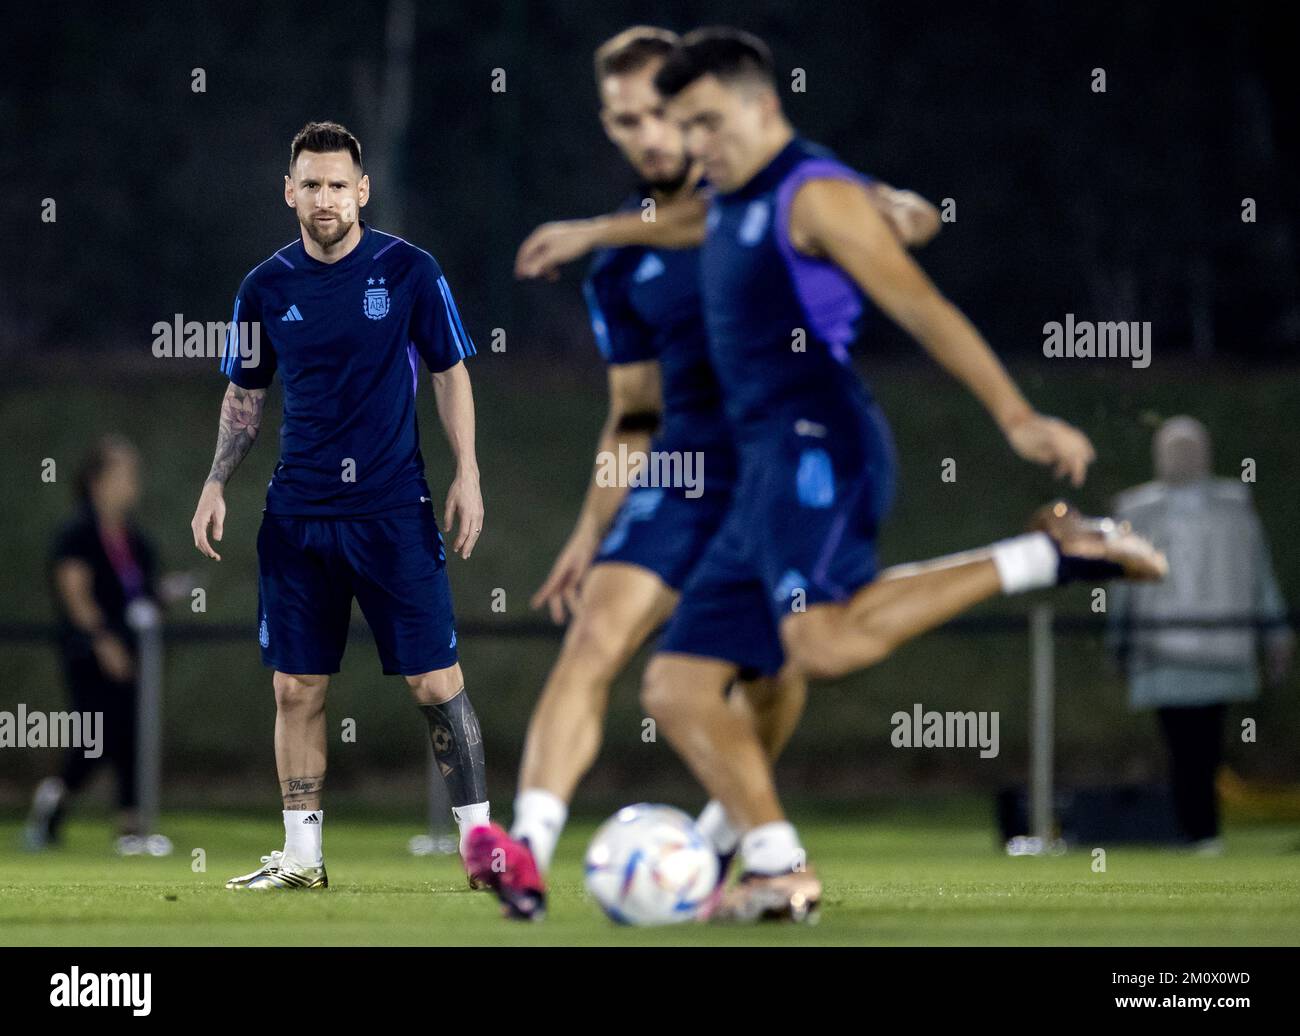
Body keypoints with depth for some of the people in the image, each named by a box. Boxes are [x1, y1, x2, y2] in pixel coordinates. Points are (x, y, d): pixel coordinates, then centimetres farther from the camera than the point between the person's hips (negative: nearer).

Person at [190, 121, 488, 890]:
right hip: (298, 513, 3)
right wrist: (217, 485, 4)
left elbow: (451, 374, 3)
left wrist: (467, 474, -5)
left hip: (394, 510, -3)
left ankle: (480, 837, 4)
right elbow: (246, 396, 14)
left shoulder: (409, 271, -4)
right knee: (297, 688, 4)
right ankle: (302, 856, 12)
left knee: (436, 681, -5)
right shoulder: (267, 289, 4)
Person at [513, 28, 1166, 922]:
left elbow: (920, 305, -14)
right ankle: (780, 872, -3)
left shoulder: (815, 193, -5)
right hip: (768, 466, 9)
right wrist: (591, 235, 62)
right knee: (678, 688, 2)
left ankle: (1046, 555, -21)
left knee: (827, 640, -34)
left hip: (819, 446, -9)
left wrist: (1017, 416, -23)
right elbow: (693, 223, 49)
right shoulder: (734, 203, 22)